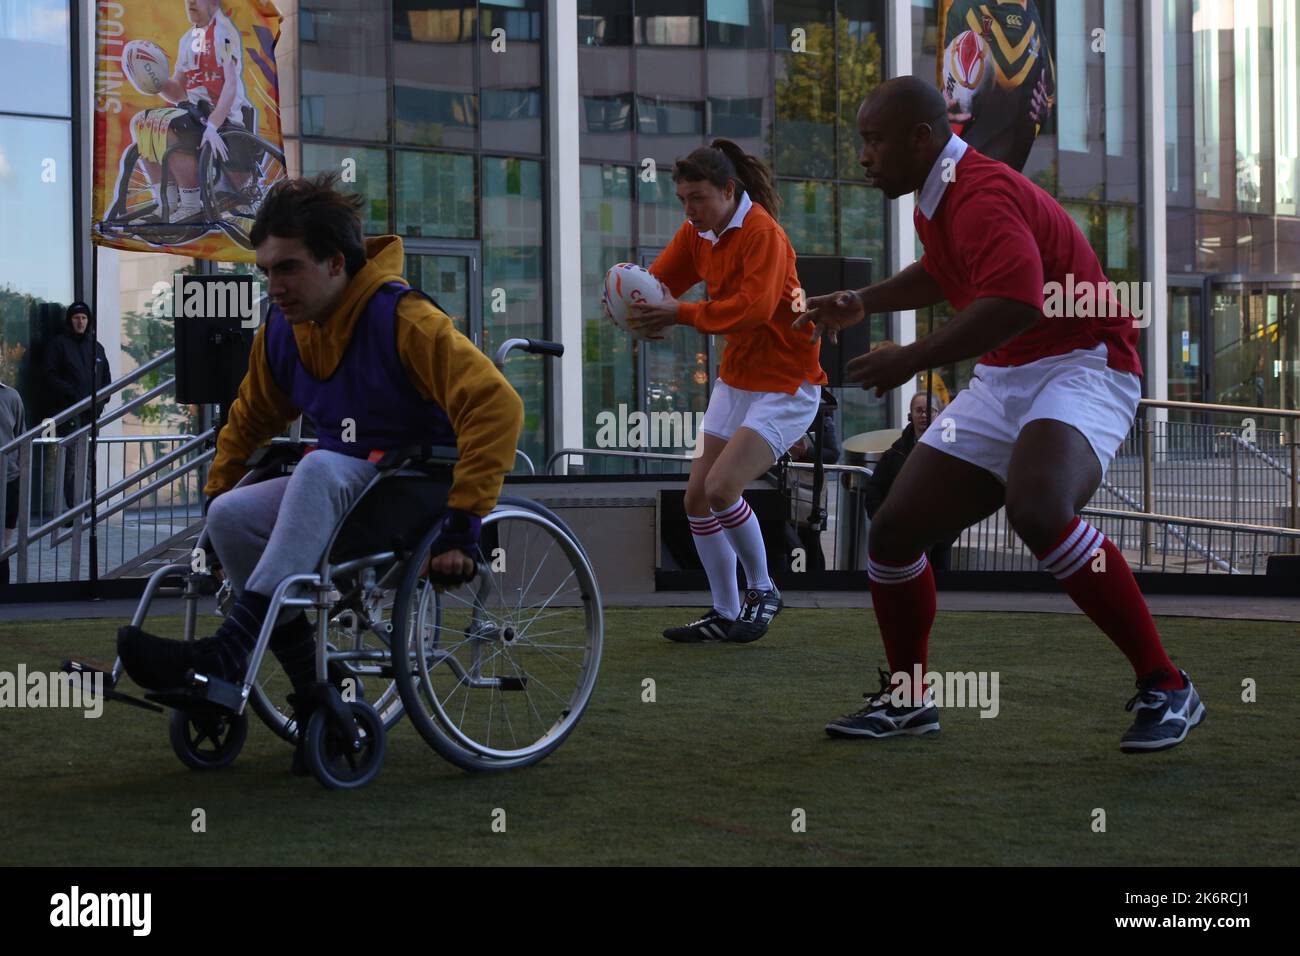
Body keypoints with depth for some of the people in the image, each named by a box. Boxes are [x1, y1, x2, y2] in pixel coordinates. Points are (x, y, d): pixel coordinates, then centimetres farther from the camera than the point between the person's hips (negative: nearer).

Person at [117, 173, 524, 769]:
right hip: (339, 493, 7)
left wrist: (462, 526, -31)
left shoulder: (400, 318, -19)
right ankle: (315, 694, -14)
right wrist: (214, 495, 14)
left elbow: (496, 406, -28)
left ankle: (224, 657, -40)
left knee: (320, 469, -36)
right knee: (230, 517, -19)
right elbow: (250, 421, 21)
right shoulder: (281, 330, 2)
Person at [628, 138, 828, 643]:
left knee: (721, 488, -20)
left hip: (786, 384, -9)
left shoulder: (762, 233, -19)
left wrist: (683, 314, -32)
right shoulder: (697, 233, 4)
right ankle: (726, 614, 18)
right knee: (697, 497, 6)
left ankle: (762, 591, 2)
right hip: (736, 378, 9)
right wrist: (644, 310, -18)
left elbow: (755, 306, -30)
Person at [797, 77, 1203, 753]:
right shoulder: (935, 201, 12)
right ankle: (906, 699, 23)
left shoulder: (983, 197, -20)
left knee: (1037, 511, -36)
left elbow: (1015, 304, -36)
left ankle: (1166, 690, -25)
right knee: (896, 529, 2)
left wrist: (911, 360, -30)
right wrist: (862, 303, 28)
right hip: (1003, 380, 10)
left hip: (1079, 366, -10)